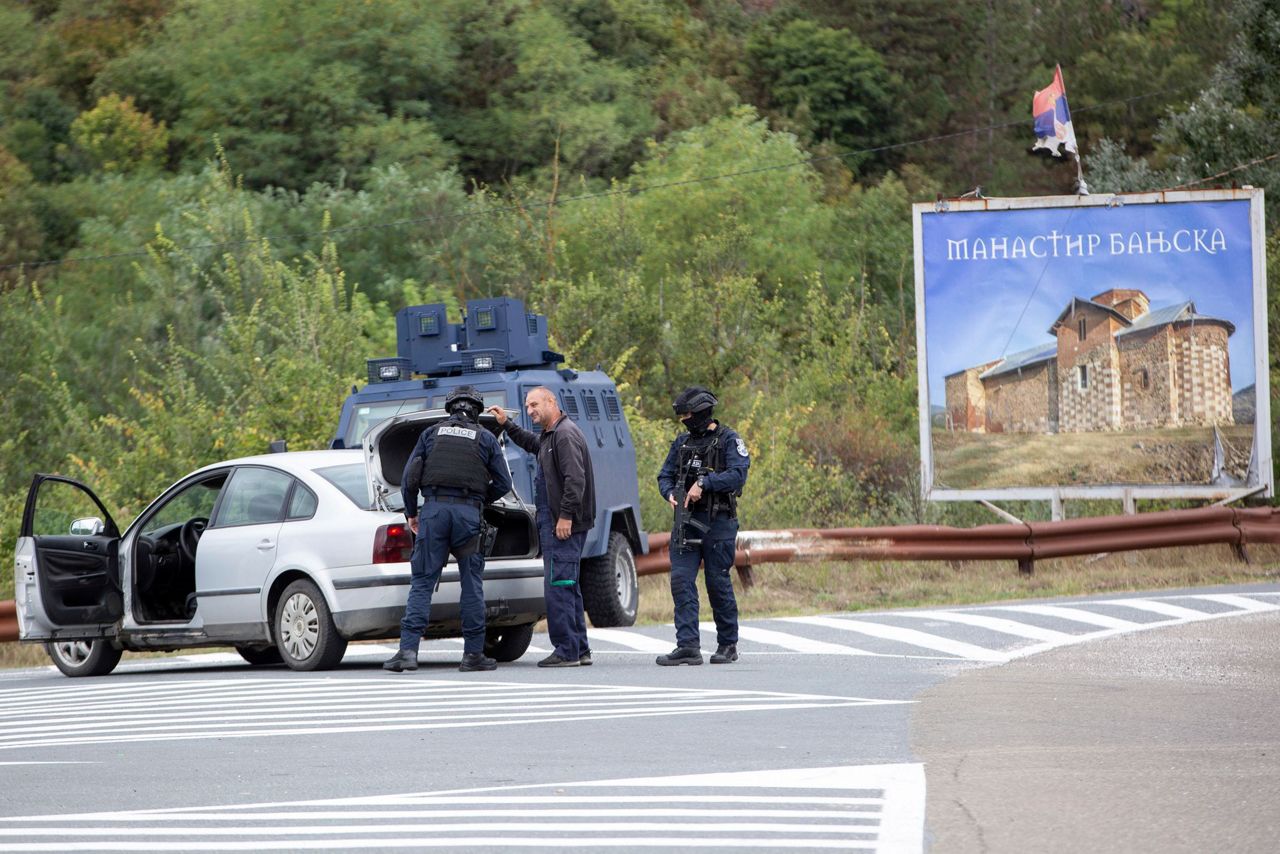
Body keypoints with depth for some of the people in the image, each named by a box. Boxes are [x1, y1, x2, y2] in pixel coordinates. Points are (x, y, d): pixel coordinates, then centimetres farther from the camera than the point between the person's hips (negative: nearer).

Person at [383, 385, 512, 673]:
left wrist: (411, 513, 17)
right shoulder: (486, 439, 11)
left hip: (434, 510, 0)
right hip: (469, 514, 0)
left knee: (422, 582, 0)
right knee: (472, 583, 7)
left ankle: (408, 649, -11)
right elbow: (503, 483, 8)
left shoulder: (431, 434, 13)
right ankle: (473, 654, 6)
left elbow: (409, 477, 7)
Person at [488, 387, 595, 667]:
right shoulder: (548, 436, 19)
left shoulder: (565, 434, -14)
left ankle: (566, 651, -11)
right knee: (568, 587, 13)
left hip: (564, 526, -11)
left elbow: (575, 478, -23)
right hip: (552, 523, 11)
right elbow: (530, 442, 44)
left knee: (558, 586, -11)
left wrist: (566, 516, -25)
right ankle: (579, 649, 18)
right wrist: (506, 424, 33)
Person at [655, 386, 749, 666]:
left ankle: (728, 645, 14)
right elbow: (665, 475, 16)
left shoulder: (728, 440, -2)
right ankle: (688, 646, -11)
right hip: (686, 520, 5)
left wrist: (704, 483, -23)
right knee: (681, 580, -7)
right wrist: (671, 493, -6)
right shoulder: (682, 442, 15)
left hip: (718, 522, -5)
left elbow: (738, 475, -15)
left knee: (718, 584, 0)